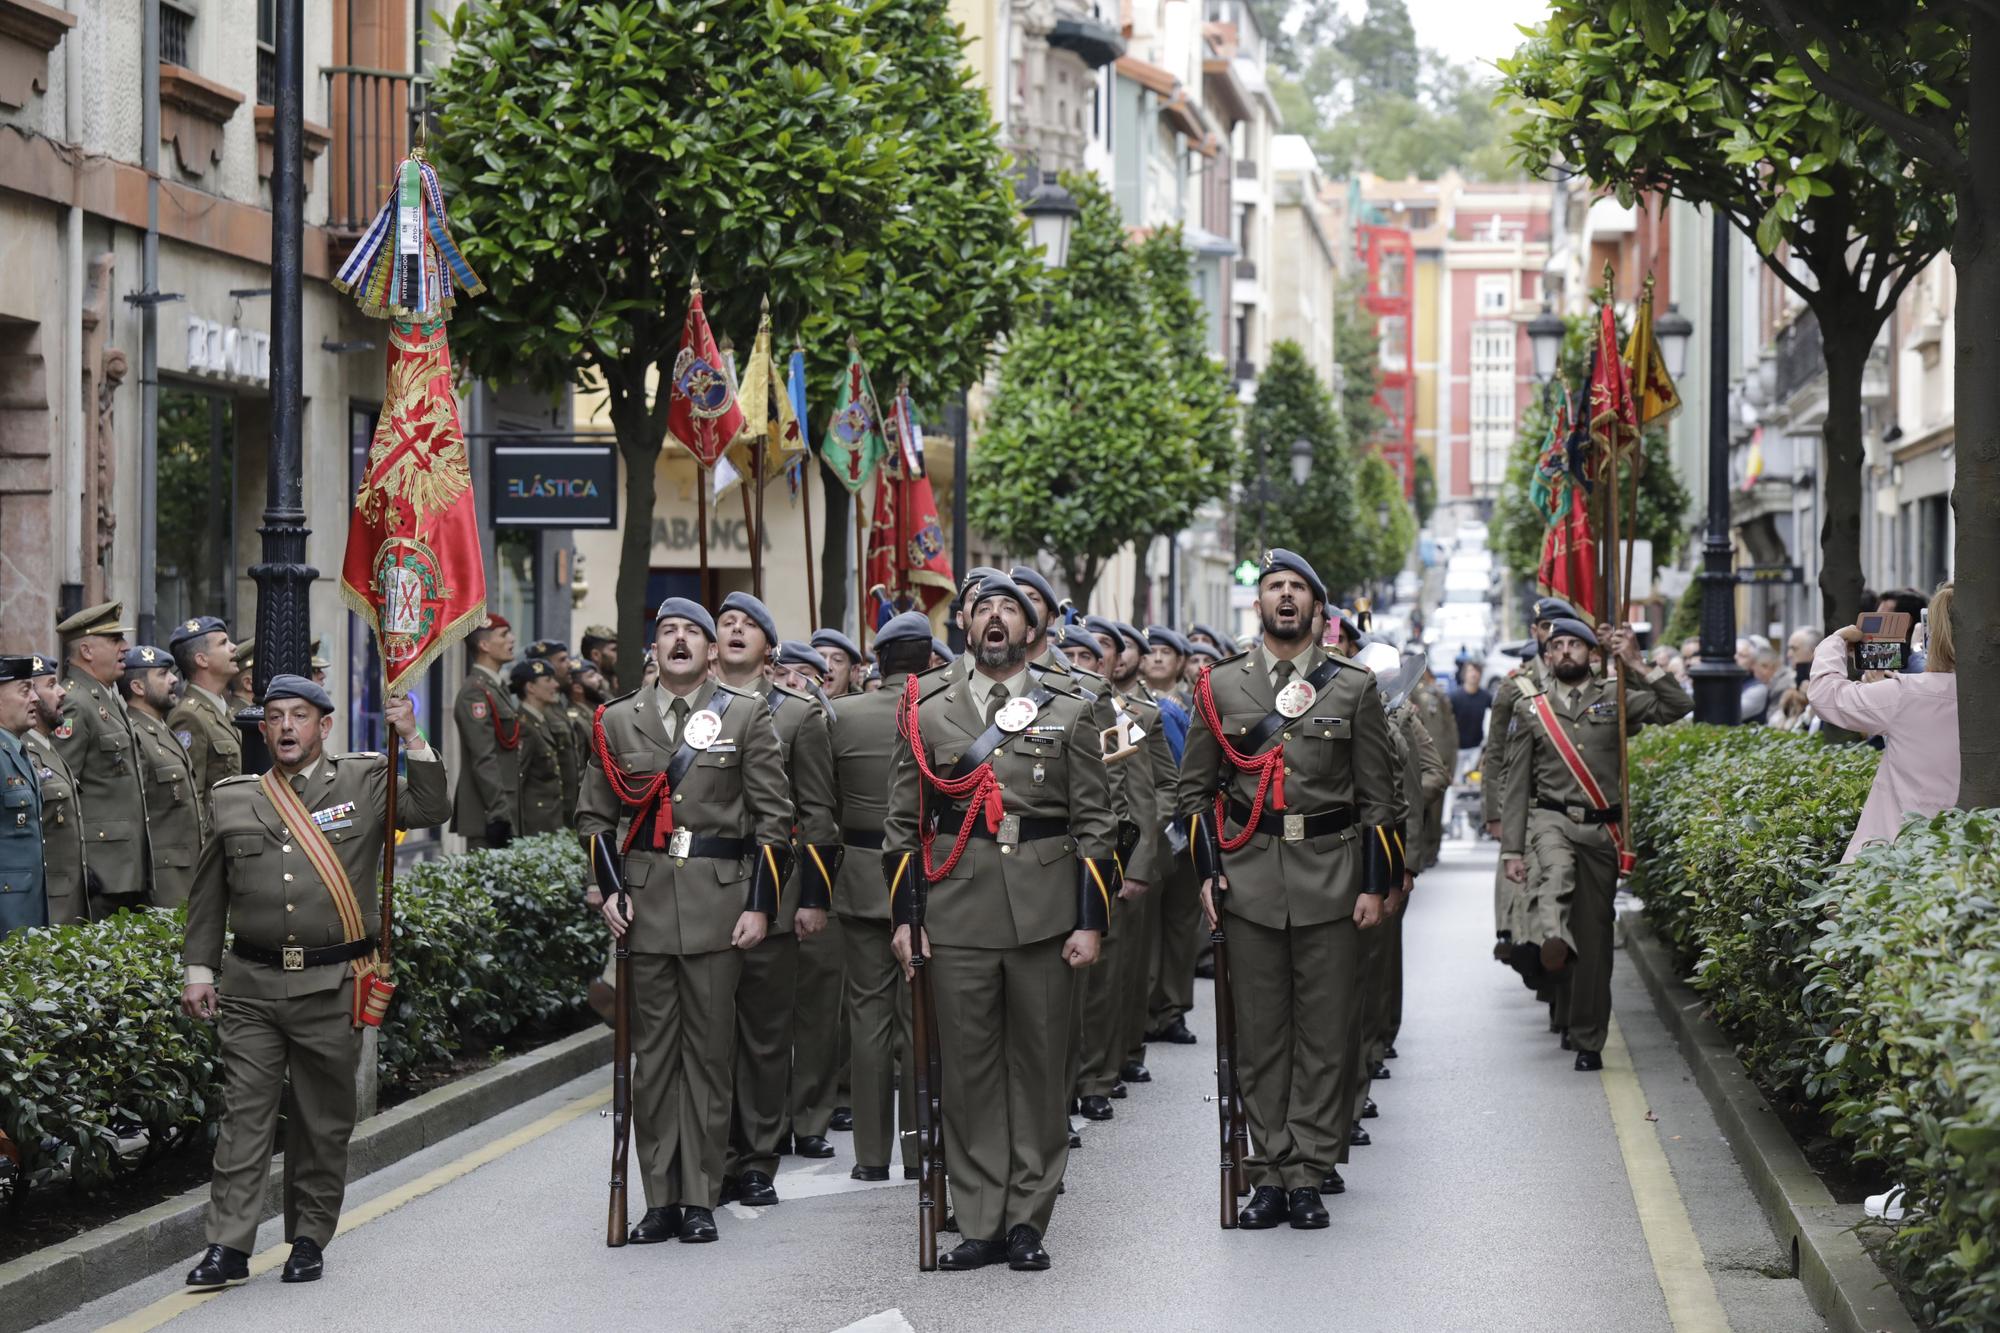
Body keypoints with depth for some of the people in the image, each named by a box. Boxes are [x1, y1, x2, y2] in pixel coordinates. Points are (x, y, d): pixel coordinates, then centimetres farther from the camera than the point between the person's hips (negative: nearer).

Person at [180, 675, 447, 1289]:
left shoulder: (365, 783, 5)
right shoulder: (233, 800, 10)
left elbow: (432, 810, -6)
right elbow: (208, 893, 15)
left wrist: (413, 741, -15)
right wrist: (199, 968, 10)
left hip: (333, 985, -1)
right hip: (252, 984, 1)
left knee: (324, 1120, 6)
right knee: (244, 1113, -3)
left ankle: (310, 1240, 17)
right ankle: (228, 1246, -3)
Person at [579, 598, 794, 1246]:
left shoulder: (747, 717, 4)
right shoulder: (618, 720, 10)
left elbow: (774, 819, 2)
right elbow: (595, 815, 15)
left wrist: (760, 904, -5)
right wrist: (609, 889, 2)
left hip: (720, 900, -2)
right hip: (643, 901, 2)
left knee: (709, 1052, 1)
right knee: (651, 1053, 3)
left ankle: (700, 1199, 5)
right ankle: (659, 1199, 7)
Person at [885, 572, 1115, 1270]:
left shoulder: (1067, 709, 6)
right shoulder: (926, 708, 7)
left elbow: (1094, 823, 5)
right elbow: (901, 821, 9)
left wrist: (1091, 922, -2)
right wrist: (904, 917, 3)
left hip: (1044, 913, 0)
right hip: (957, 913, 0)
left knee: (1039, 1065, 3)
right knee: (968, 1069, 1)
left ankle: (1028, 1221, 10)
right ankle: (981, 1225, 7)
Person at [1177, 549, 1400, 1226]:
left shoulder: (1354, 688, 5)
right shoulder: (1220, 686, 7)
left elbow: (1380, 795, 6)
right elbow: (1195, 788, 11)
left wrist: (1375, 884, 0)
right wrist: (1207, 869, 1)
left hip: (1330, 879, -1)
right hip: (1249, 881, 1)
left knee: (1324, 1032, 0)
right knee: (1260, 1032, 3)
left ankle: (1310, 1174, 5)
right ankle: (1272, 1175, 8)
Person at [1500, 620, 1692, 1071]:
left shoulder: (1615, 697, 8)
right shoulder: (1530, 707, 9)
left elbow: (1679, 707, -4)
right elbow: (1517, 784, 8)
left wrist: (1637, 666, -11)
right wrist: (1512, 849, 2)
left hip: (1601, 829, 1)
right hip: (1552, 818, -1)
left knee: (1595, 933, 3)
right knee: (1558, 869, -38)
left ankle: (1587, 1040, 10)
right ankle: (1554, 937, -64)